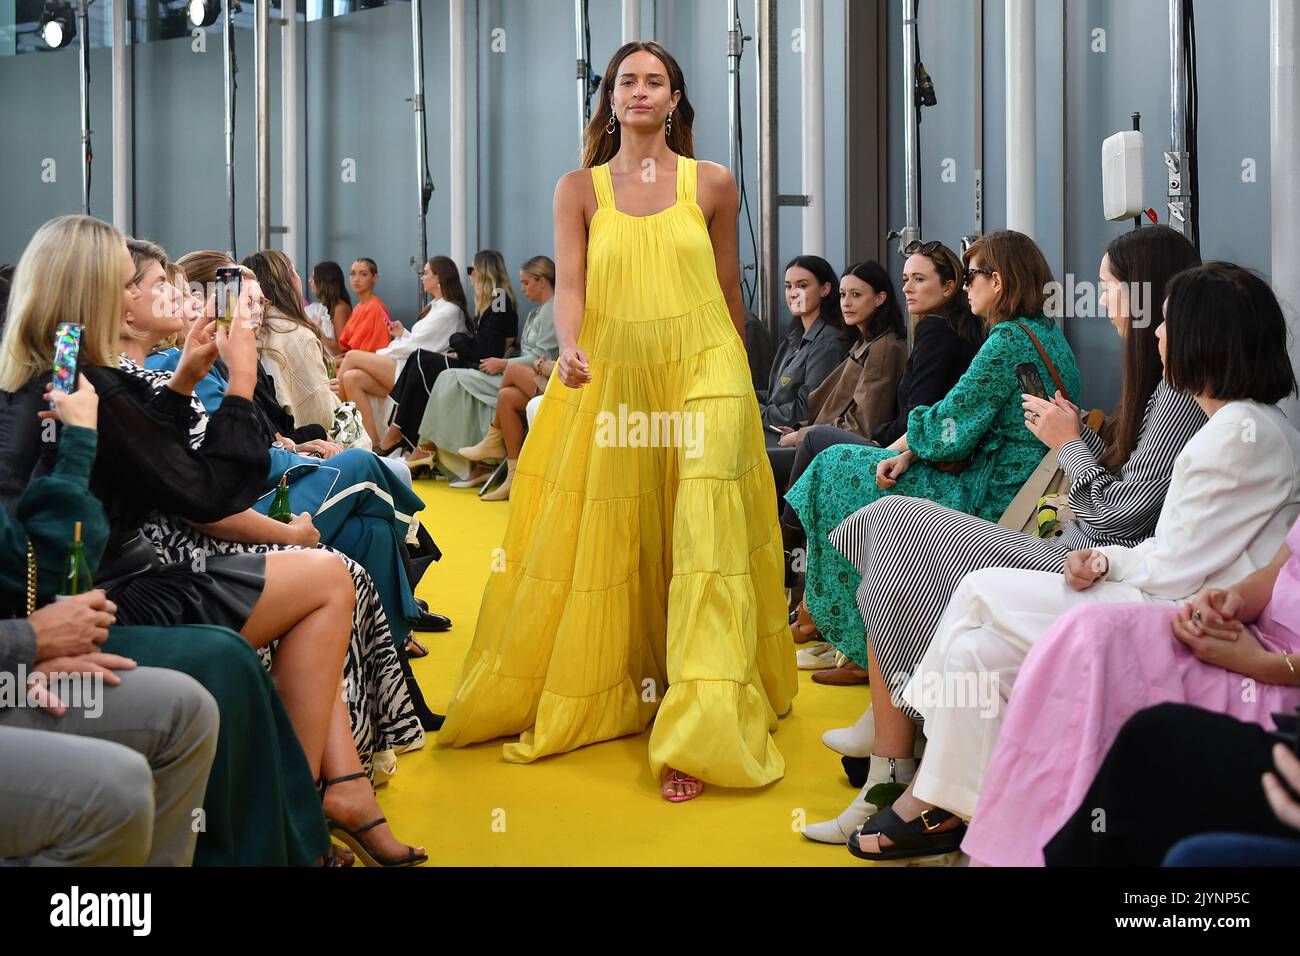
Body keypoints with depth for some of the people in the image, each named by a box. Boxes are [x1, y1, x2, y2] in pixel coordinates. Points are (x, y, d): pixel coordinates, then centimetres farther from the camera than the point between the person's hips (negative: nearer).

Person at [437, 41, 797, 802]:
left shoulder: (712, 184, 7)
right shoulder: (580, 190, 7)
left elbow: (729, 289, 14)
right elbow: (570, 284, -4)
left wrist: (735, 373, 20)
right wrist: (570, 347, -24)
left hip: (703, 368, -1)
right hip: (610, 375, 1)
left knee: (704, 532, -11)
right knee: (599, 536, 7)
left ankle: (700, 732, -11)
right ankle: (584, 699, 25)